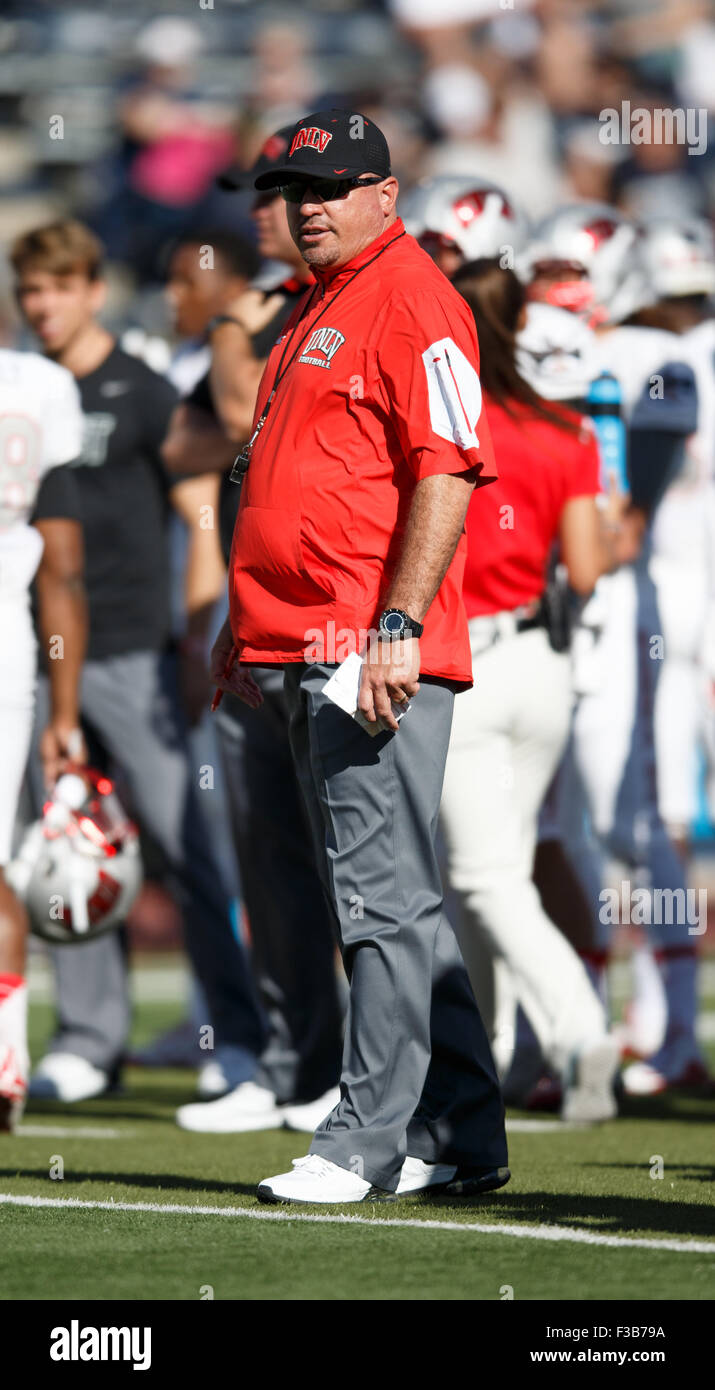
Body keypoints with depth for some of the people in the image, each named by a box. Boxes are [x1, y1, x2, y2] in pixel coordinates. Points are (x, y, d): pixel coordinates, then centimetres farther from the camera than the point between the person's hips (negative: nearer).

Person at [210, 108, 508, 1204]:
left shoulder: (412, 301, -9)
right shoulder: (316, 312, 21)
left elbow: (448, 470, -18)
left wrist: (398, 628, -24)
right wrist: (245, 623, 24)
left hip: (380, 653, -10)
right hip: (308, 651, 10)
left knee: (382, 897, -9)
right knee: (387, 899, 13)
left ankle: (371, 1143, -7)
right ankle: (459, 1136, 19)